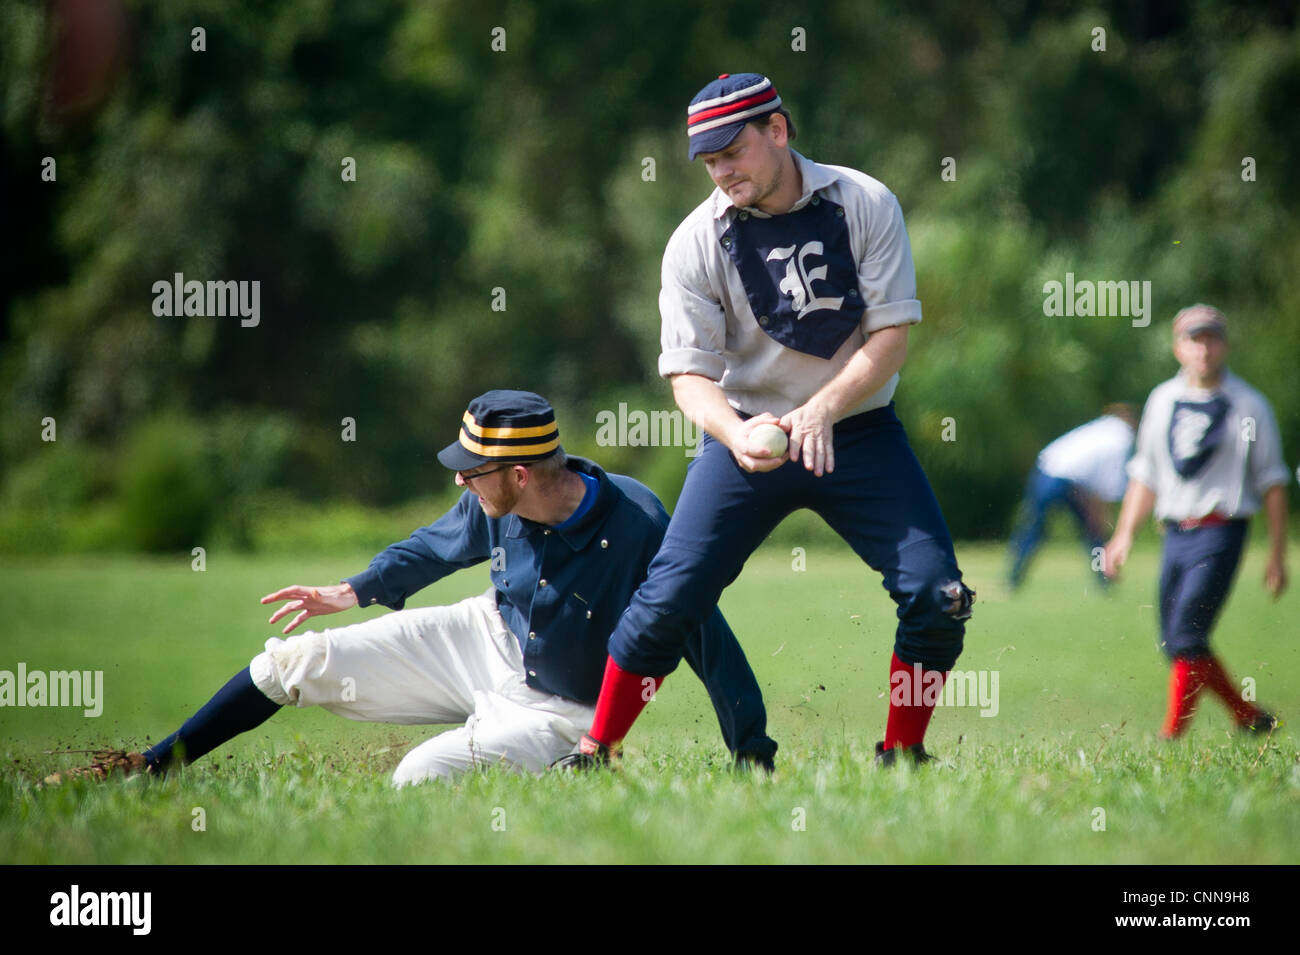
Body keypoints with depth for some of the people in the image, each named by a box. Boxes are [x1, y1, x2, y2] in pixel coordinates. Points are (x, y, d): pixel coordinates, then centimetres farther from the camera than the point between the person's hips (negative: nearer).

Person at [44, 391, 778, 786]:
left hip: (556, 712, -6)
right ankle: (149, 769, 16)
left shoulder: (636, 524, -31)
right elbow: (439, 544, 12)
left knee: (420, 777, -32)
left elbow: (703, 633, -26)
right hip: (487, 641, 6)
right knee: (291, 663, 0)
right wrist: (355, 592, 19)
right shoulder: (496, 506, -12)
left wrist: (754, 757, -26)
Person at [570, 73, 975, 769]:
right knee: (669, 598, -11)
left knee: (936, 594, -11)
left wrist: (820, 412, -24)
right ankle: (592, 756, 2)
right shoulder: (696, 242, -7)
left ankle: (901, 758, 7)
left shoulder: (865, 205, -7)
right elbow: (689, 372, -9)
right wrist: (737, 434, -30)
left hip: (858, 432, 1)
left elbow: (892, 333, -9)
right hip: (744, 432, -1)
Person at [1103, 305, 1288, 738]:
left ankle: (1172, 736, -12)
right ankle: (1251, 719, 21)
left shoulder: (1248, 406, 0)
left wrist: (1277, 555, -2)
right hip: (1176, 535, 6)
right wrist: (1124, 535, 14)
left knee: (1185, 637, -16)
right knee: (1174, 644, 6)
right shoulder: (1162, 400, 14)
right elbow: (1145, 474, 21)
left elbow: (1271, 483, 2)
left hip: (1220, 533, -6)